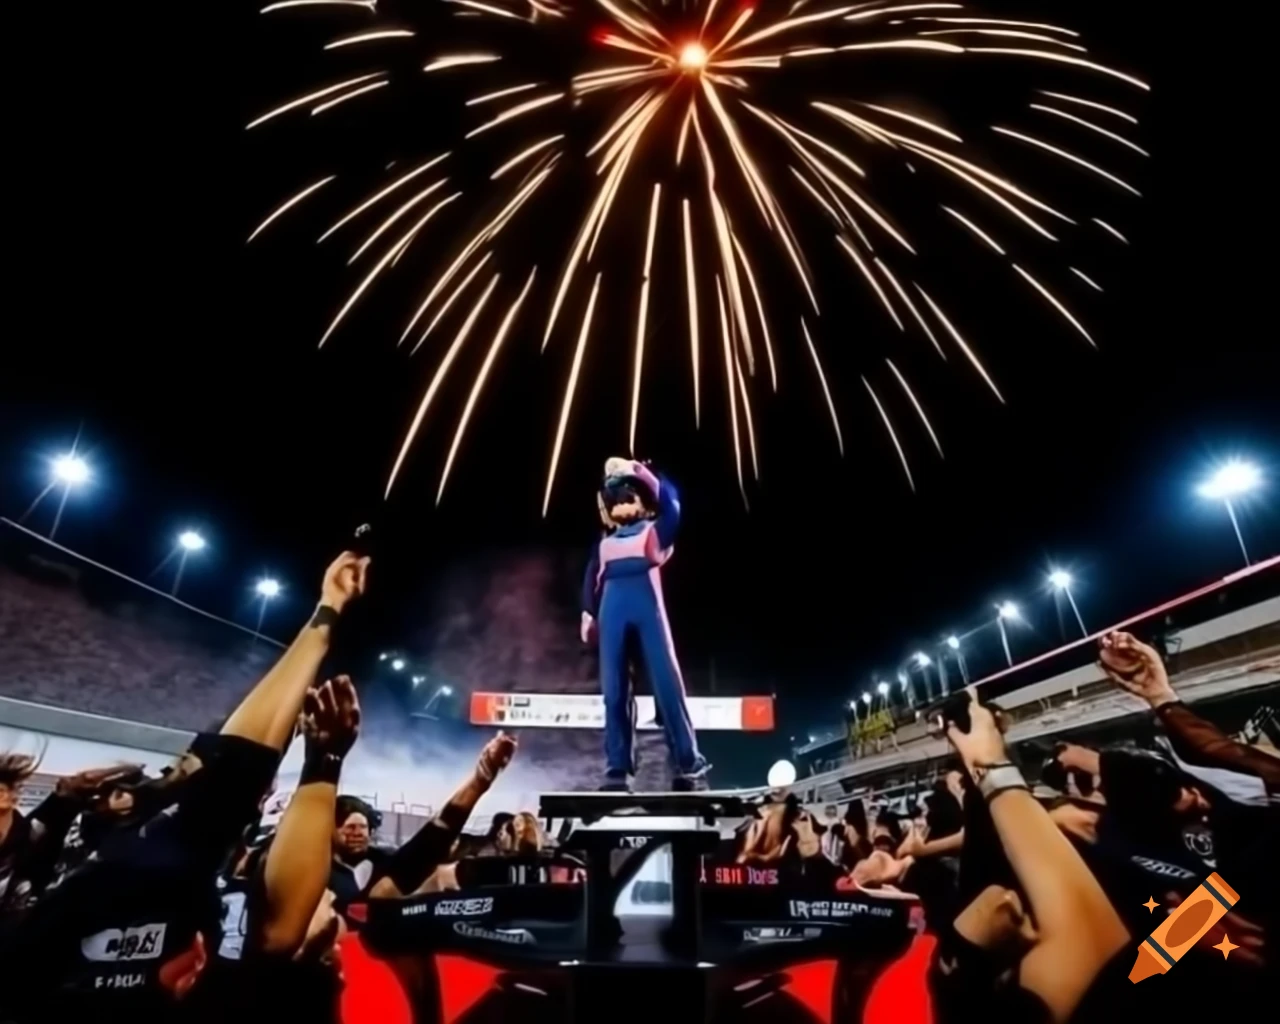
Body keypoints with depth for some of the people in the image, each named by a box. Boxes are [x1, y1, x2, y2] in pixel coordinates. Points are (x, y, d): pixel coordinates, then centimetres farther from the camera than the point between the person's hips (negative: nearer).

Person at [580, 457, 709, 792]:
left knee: (666, 682, -9)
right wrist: (588, 613, 2)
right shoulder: (605, 542, 24)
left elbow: (670, 501, 2)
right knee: (614, 690, -1)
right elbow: (592, 579, 16)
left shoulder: (655, 532, 17)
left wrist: (638, 471, 9)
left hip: (646, 604, -3)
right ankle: (617, 771, 4)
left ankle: (690, 766, -5)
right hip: (612, 610, 3)